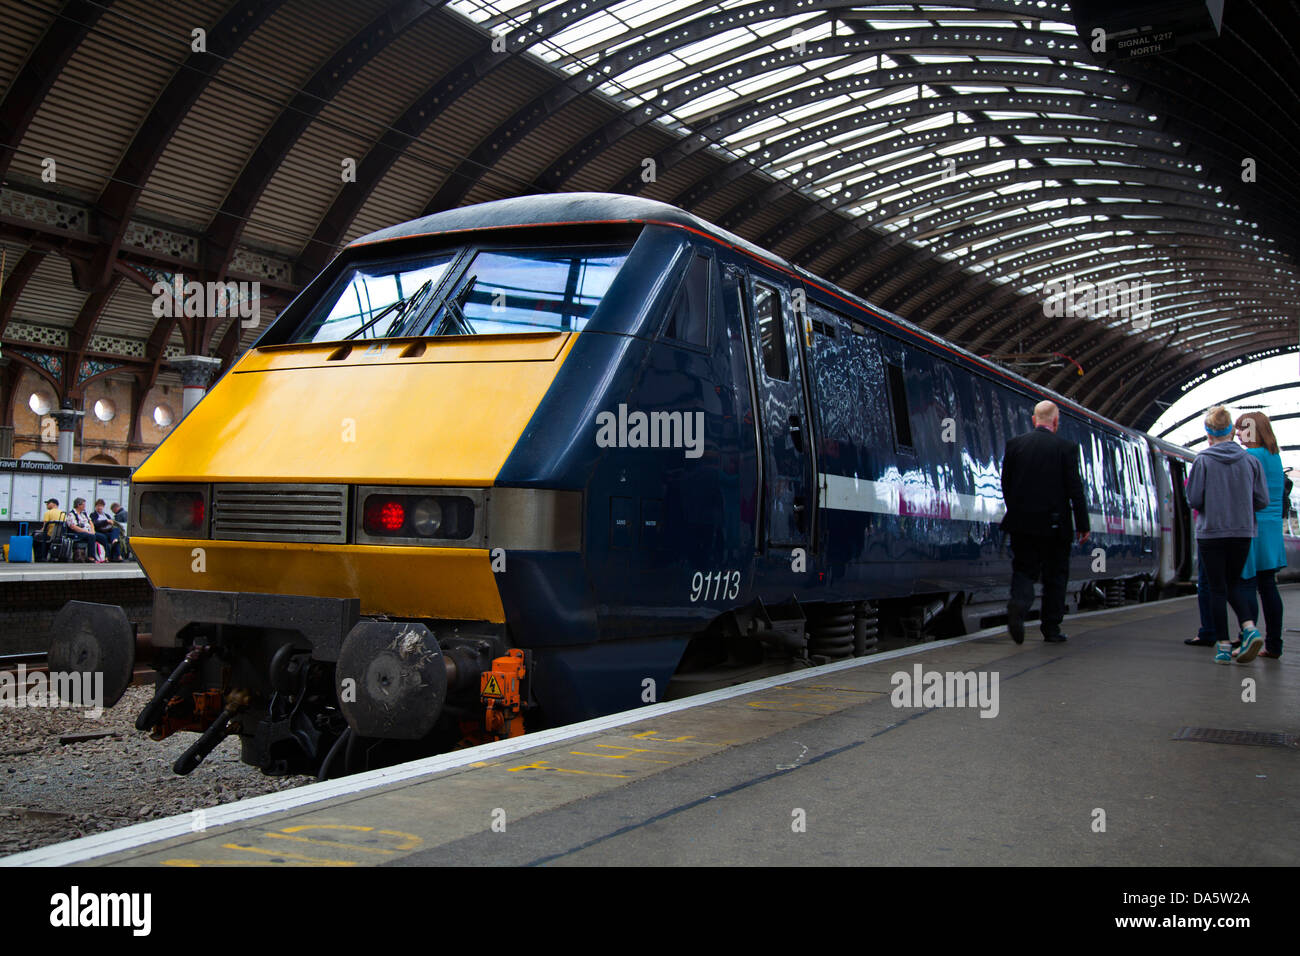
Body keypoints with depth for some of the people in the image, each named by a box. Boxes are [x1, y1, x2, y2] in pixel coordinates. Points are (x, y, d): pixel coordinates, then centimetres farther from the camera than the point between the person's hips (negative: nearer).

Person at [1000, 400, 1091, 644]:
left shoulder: (1014, 444, 3)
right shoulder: (1066, 448, -6)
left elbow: (1005, 484, 7)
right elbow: (1075, 489, -7)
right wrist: (1083, 525, -1)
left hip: (1021, 523, 2)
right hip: (1054, 524, -2)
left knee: (1023, 570, 9)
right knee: (1055, 575, 11)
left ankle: (1018, 603, -22)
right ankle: (1051, 630, 14)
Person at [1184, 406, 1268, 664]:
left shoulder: (1203, 461, -9)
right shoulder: (1251, 460, 0)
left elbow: (1194, 500, -9)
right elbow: (1262, 500, 2)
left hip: (1211, 532, -3)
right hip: (1242, 532, 3)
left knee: (1217, 589, 4)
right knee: (1232, 585, 18)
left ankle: (1223, 646, 3)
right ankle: (1249, 628, -4)